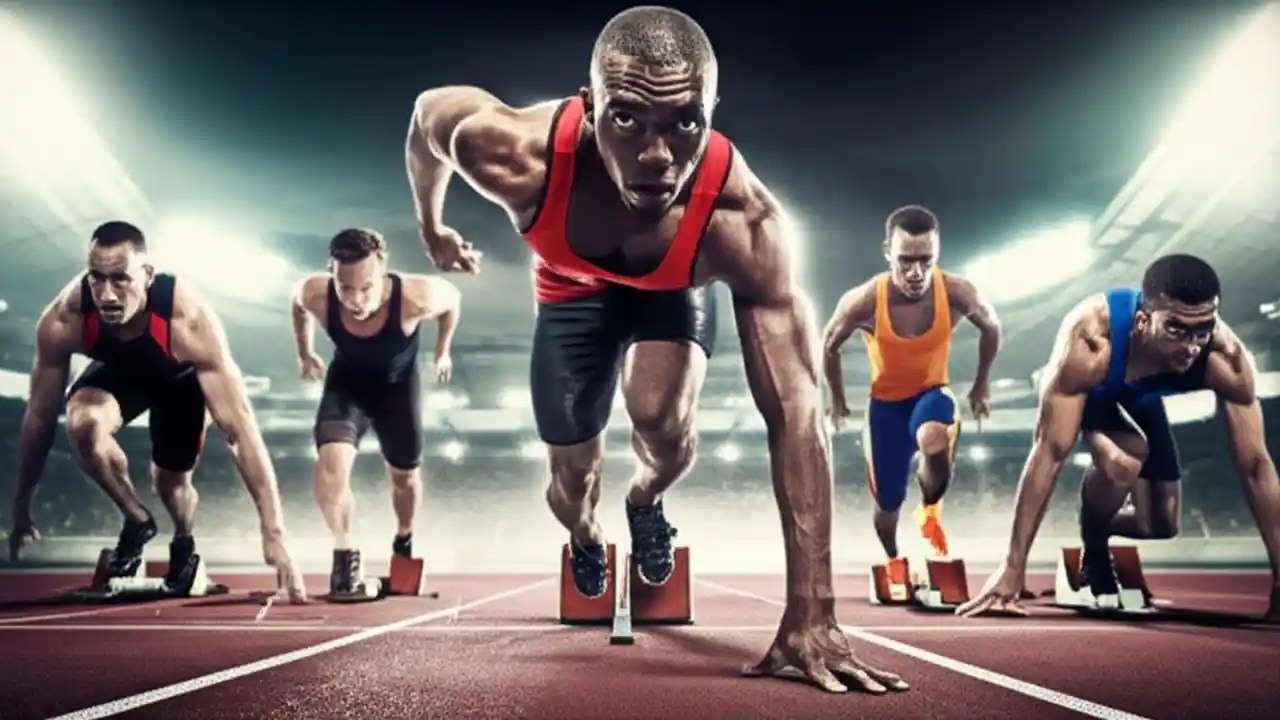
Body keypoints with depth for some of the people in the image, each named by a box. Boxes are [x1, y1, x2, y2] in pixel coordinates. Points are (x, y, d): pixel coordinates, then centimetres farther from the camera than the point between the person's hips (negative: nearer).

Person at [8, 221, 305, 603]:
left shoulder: (190, 322, -44)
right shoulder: (62, 321, -35)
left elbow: (239, 426, -46)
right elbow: (40, 416, -20)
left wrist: (273, 532, -50)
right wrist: (22, 507, -10)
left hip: (179, 377, -1)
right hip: (117, 370, 1)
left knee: (173, 483, 3)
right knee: (84, 422, -30)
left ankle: (183, 546, 42)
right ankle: (137, 521, -1)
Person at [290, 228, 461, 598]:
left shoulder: (415, 297, -38)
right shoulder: (315, 294, -32)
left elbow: (452, 297, -14)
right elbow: (296, 304, -5)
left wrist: (442, 353, 0)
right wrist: (305, 353, 8)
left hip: (398, 386, 0)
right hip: (346, 383, 0)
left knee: (404, 477, 17)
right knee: (330, 462, -26)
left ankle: (404, 543, 47)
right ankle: (344, 551, -6)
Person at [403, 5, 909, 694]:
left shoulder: (742, 221, -43)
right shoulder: (518, 152, -41)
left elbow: (795, 412, -44)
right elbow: (428, 113, -15)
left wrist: (811, 613, -47)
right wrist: (432, 230, 4)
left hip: (672, 291, -1)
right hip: (571, 290, 1)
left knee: (664, 424, -28)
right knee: (571, 477, 6)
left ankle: (646, 503, 13)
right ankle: (586, 541, 48)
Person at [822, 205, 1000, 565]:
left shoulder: (957, 293, -24)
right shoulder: (863, 302, -27)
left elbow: (991, 327, 0)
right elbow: (829, 346, -6)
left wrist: (981, 386, 9)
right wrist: (838, 401, 5)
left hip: (932, 392, 0)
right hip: (886, 401, 0)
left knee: (935, 443, -37)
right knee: (887, 503, 8)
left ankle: (930, 510, -2)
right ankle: (894, 561, 42)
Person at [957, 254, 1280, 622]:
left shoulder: (1227, 359, -36)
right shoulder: (1090, 343, -47)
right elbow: (1050, 451, -45)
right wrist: (1013, 567, -45)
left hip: (1141, 396, 4)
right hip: (1088, 388, -4)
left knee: (1161, 524, 3)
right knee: (1123, 460, -35)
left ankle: (1096, 526, 38)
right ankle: (1091, 552, -4)